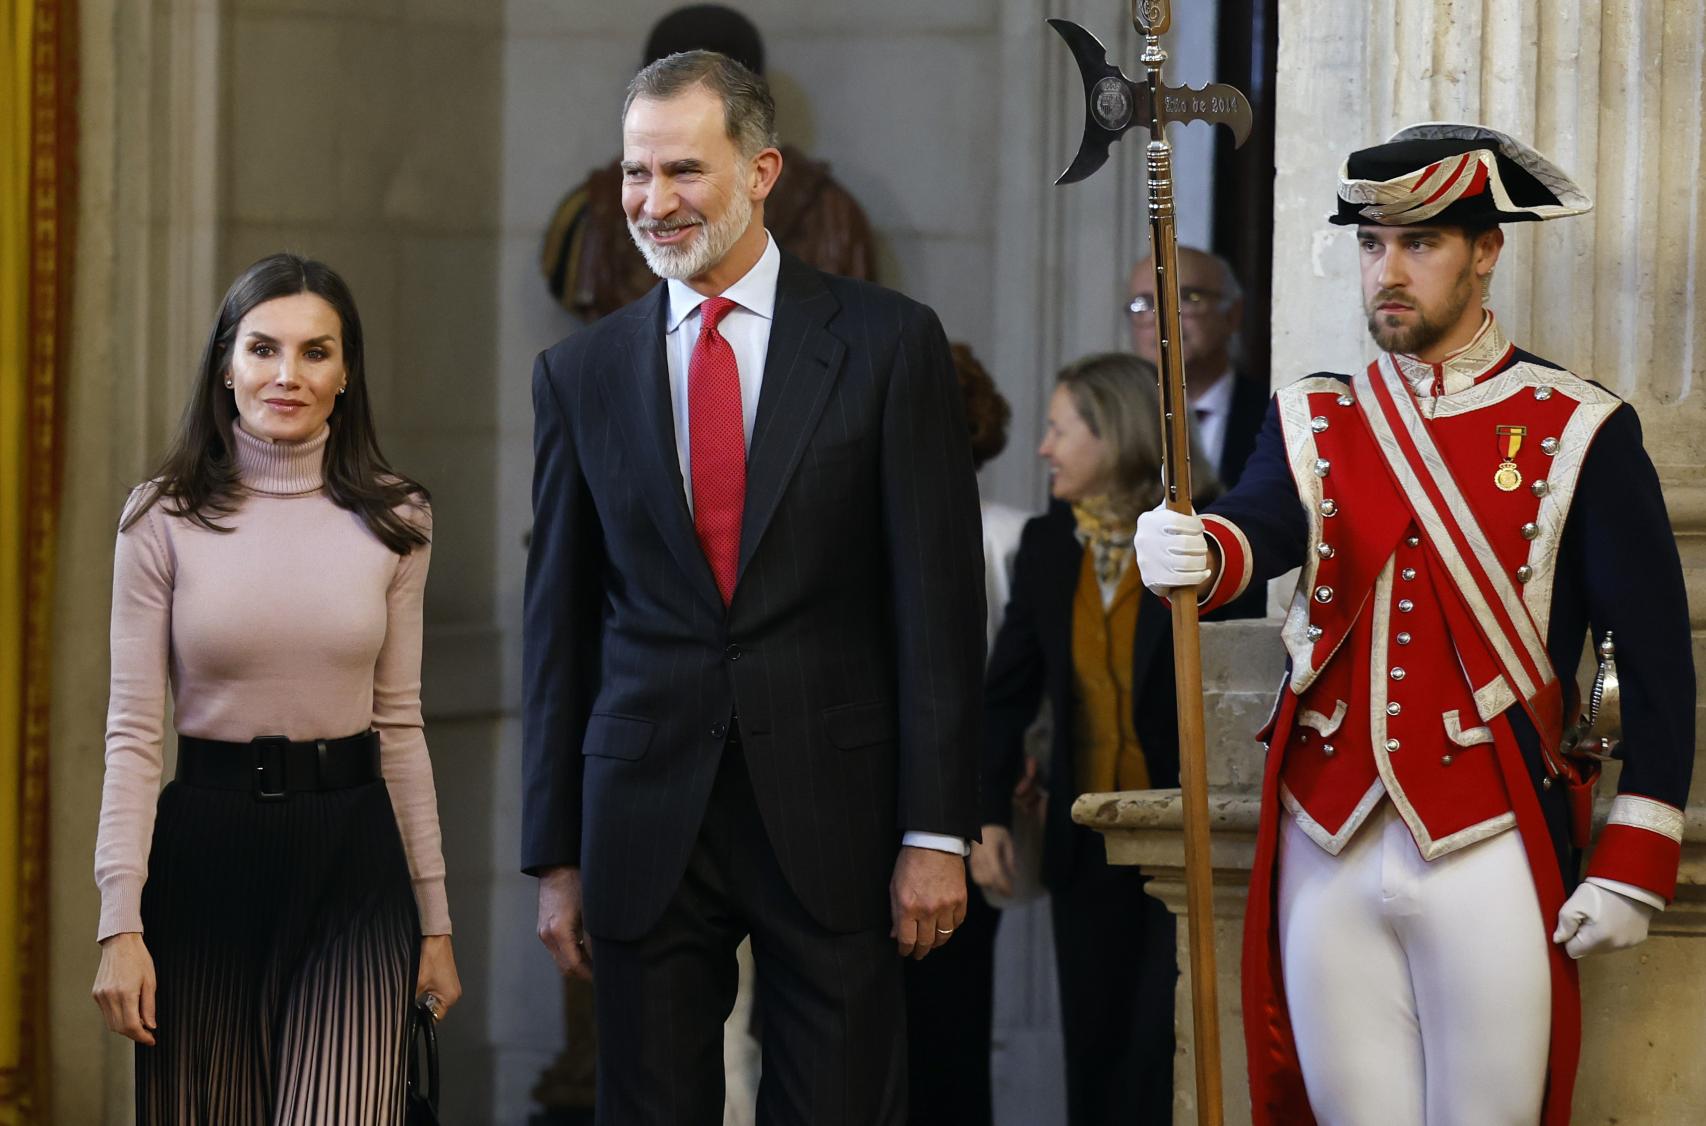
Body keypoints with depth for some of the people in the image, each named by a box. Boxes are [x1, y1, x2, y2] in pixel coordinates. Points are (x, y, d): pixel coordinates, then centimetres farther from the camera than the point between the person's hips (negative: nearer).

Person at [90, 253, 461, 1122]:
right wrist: (119, 924, -8)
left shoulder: (391, 521, 5)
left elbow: (400, 724, 9)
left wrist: (434, 918, 9)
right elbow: (132, 732, -2)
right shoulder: (164, 519, -1)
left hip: (352, 854, 0)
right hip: (206, 850, 0)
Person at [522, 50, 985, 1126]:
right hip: (646, 824, 2)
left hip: (832, 818, -2)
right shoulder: (582, 373, 9)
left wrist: (937, 832, -8)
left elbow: (940, 599, -3)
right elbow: (559, 623, 10)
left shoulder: (888, 343, 0)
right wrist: (557, 855, 6)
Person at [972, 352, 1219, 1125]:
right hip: (1088, 846, 5)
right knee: (1093, 1048, 9)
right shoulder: (1047, 545, 7)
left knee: (1164, 1055, -9)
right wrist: (988, 814, -1)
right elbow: (1007, 691, 9)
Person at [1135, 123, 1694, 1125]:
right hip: (1327, 848, 3)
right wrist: (1199, 554, -36)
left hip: (1491, 851, -3)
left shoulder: (1580, 431, -1)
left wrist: (1637, 857, -7)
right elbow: (1263, 525, -11)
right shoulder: (1314, 421, 9)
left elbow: (1658, 655, -2)